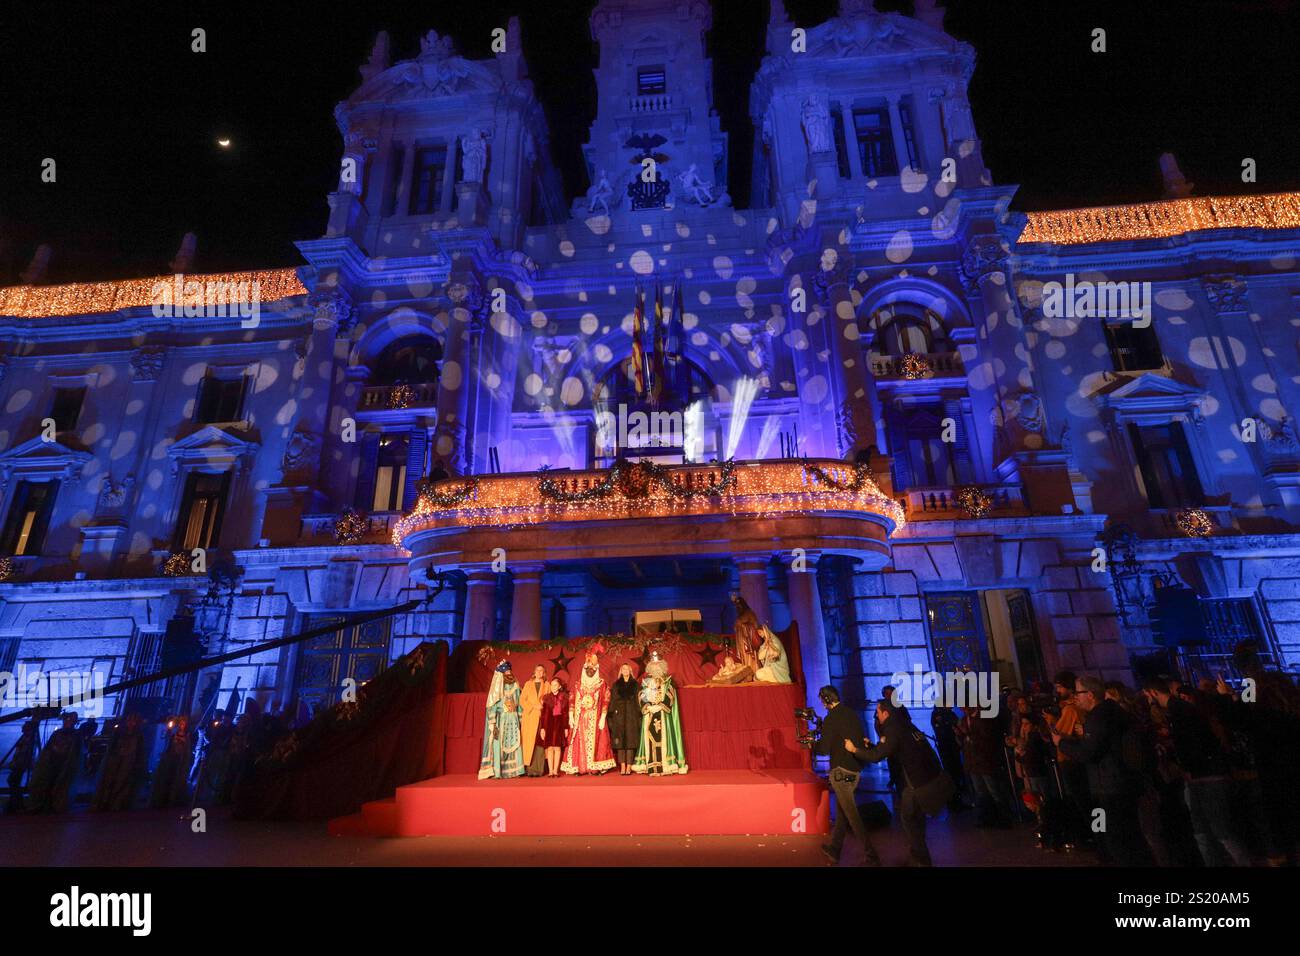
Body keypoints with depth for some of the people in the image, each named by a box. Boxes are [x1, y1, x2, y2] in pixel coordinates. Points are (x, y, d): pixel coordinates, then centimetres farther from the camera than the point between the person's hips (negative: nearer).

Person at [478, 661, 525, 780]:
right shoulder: (497, 687, -5)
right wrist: (493, 724, -16)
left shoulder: (515, 686, 9)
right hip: (500, 720, -4)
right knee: (499, 744, -5)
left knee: (514, 744, 2)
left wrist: (520, 719, 6)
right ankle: (498, 772, 2)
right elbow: (491, 706, -9)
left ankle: (513, 770, 8)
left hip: (513, 720, 4)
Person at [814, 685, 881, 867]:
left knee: (852, 814, -1)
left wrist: (812, 744, 7)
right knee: (842, 810, 16)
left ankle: (871, 856, 1)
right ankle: (834, 849, 26)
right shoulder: (851, 713, 6)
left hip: (842, 771, -8)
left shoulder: (831, 719, -16)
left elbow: (825, 748, -13)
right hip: (855, 769, 8)